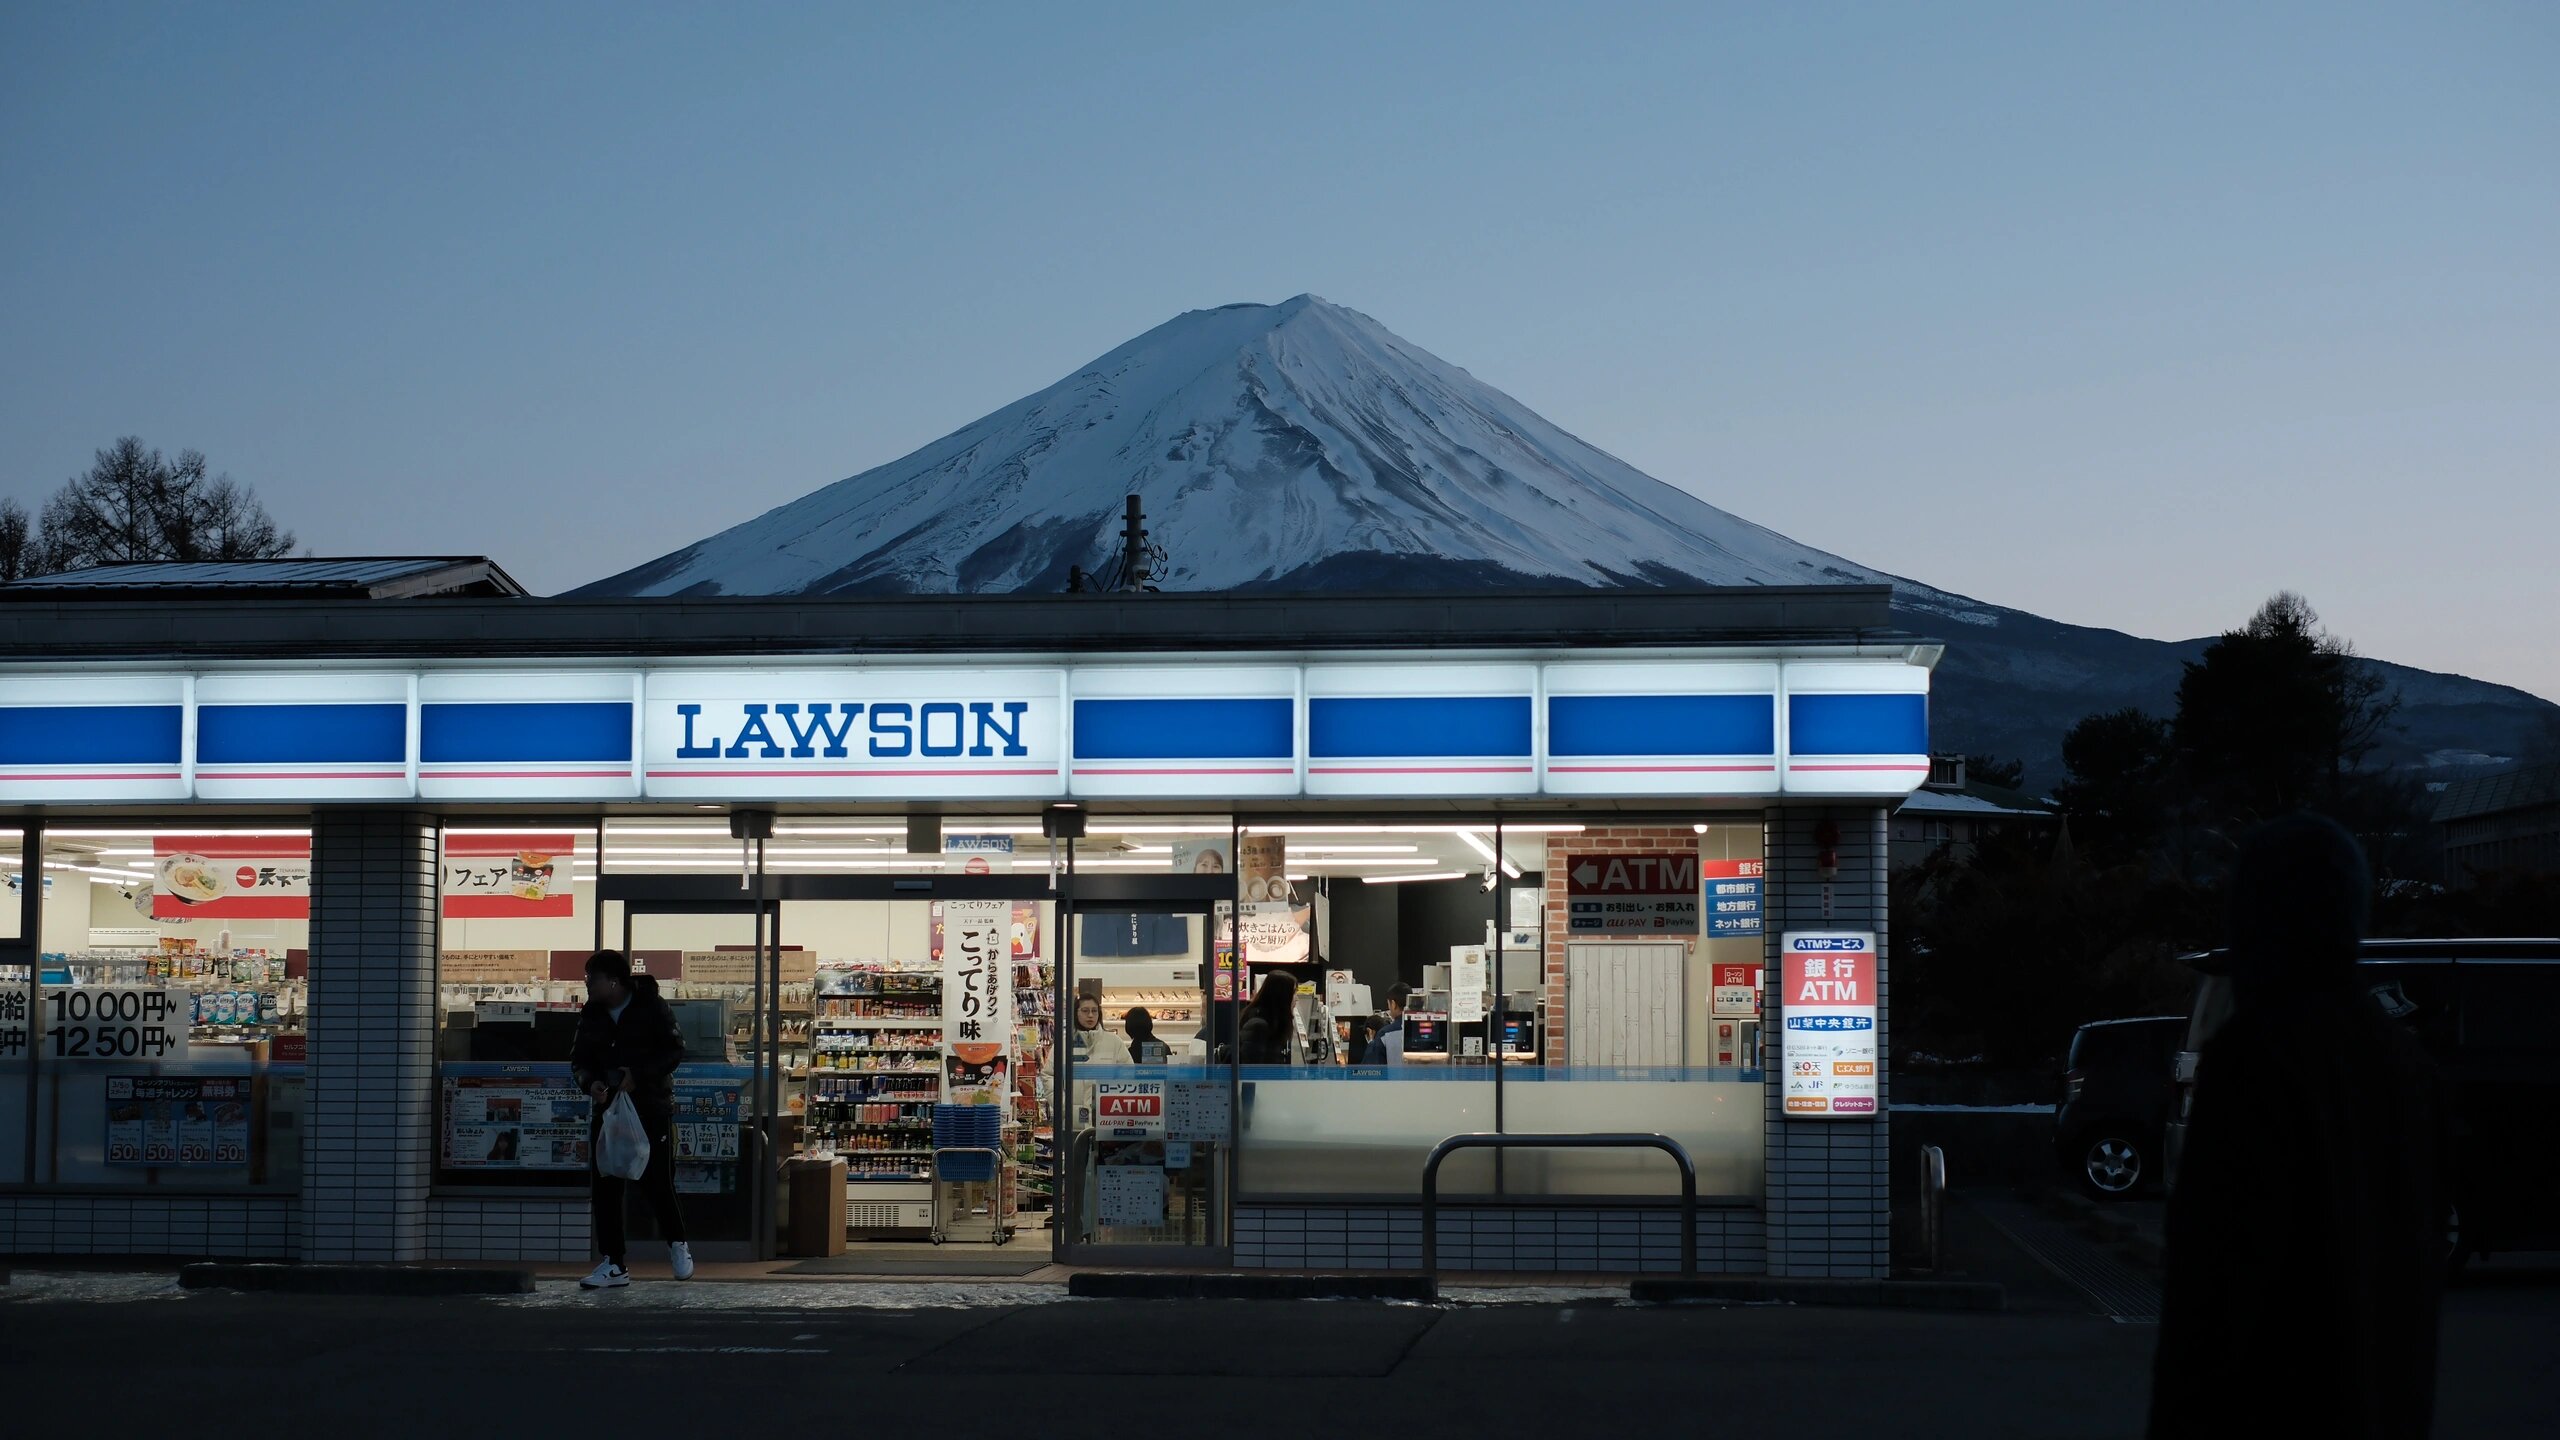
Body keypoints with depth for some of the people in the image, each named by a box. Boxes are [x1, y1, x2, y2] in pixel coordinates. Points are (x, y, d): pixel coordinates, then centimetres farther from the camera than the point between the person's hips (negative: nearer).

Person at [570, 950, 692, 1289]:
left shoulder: (652, 1008, -8)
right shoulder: (591, 1015, 7)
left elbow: (675, 1050, -10)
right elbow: (579, 1057, 10)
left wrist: (638, 1075, -22)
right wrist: (590, 1082, -12)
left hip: (652, 1109, -5)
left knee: (657, 1183, -4)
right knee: (605, 1187, 0)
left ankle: (677, 1243, 22)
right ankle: (613, 1264, 6)